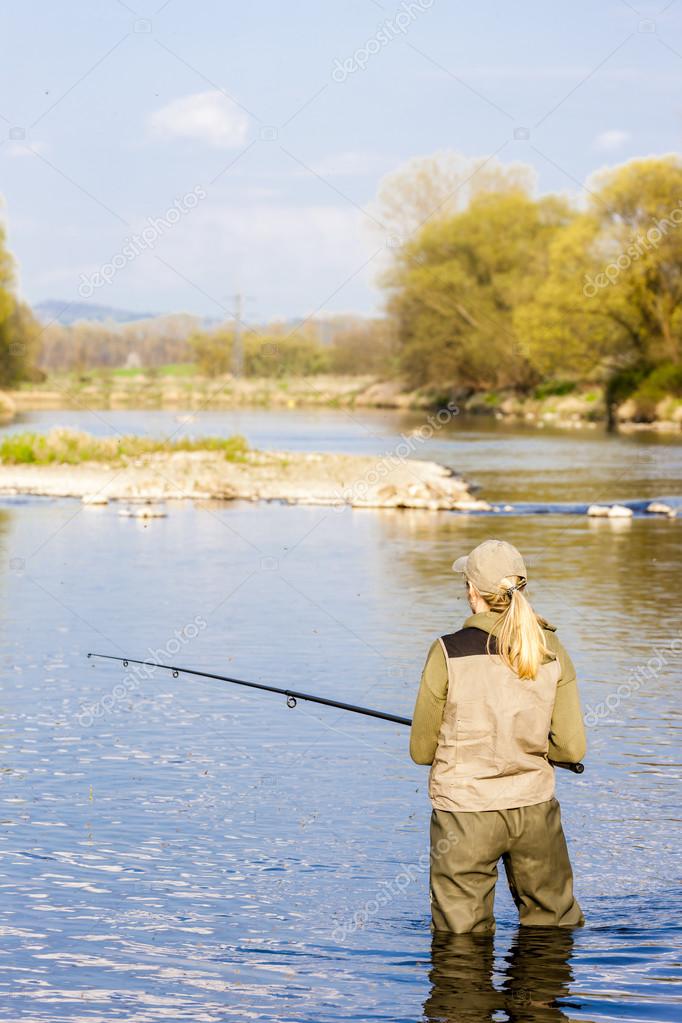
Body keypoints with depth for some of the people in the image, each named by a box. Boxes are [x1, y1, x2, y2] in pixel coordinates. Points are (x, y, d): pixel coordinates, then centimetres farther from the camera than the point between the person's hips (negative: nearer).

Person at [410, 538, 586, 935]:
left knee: (462, 936, 7)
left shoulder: (449, 652, -11)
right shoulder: (551, 650, -2)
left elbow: (422, 750, -3)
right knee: (555, 924, 19)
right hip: (534, 808, 3)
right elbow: (572, 748, -3)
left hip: (466, 811, -3)